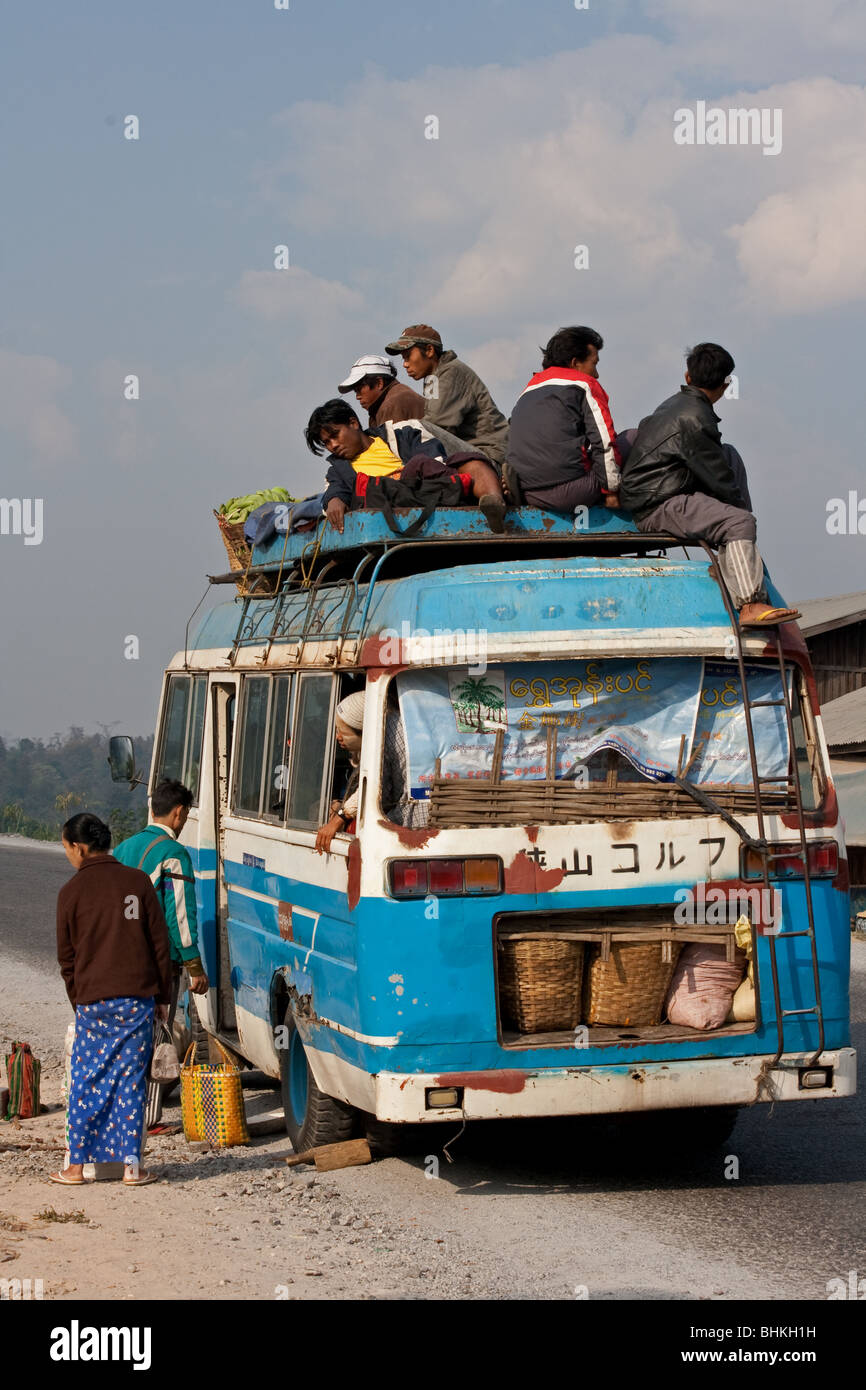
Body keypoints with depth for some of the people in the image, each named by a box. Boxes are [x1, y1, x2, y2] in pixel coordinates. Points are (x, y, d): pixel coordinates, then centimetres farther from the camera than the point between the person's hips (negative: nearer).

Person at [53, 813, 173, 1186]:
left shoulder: (72, 892, -2)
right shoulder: (138, 882, 3)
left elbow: (66, 956, 4)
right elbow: (160, 944, 5)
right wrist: (162, 996, 12)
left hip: (93, 1001, -1)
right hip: (138, 998, 1)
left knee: (87, 1084, 6)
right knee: (131, 1081, 5)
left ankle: (76, 1166, 8)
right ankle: (131, 1165, 2)